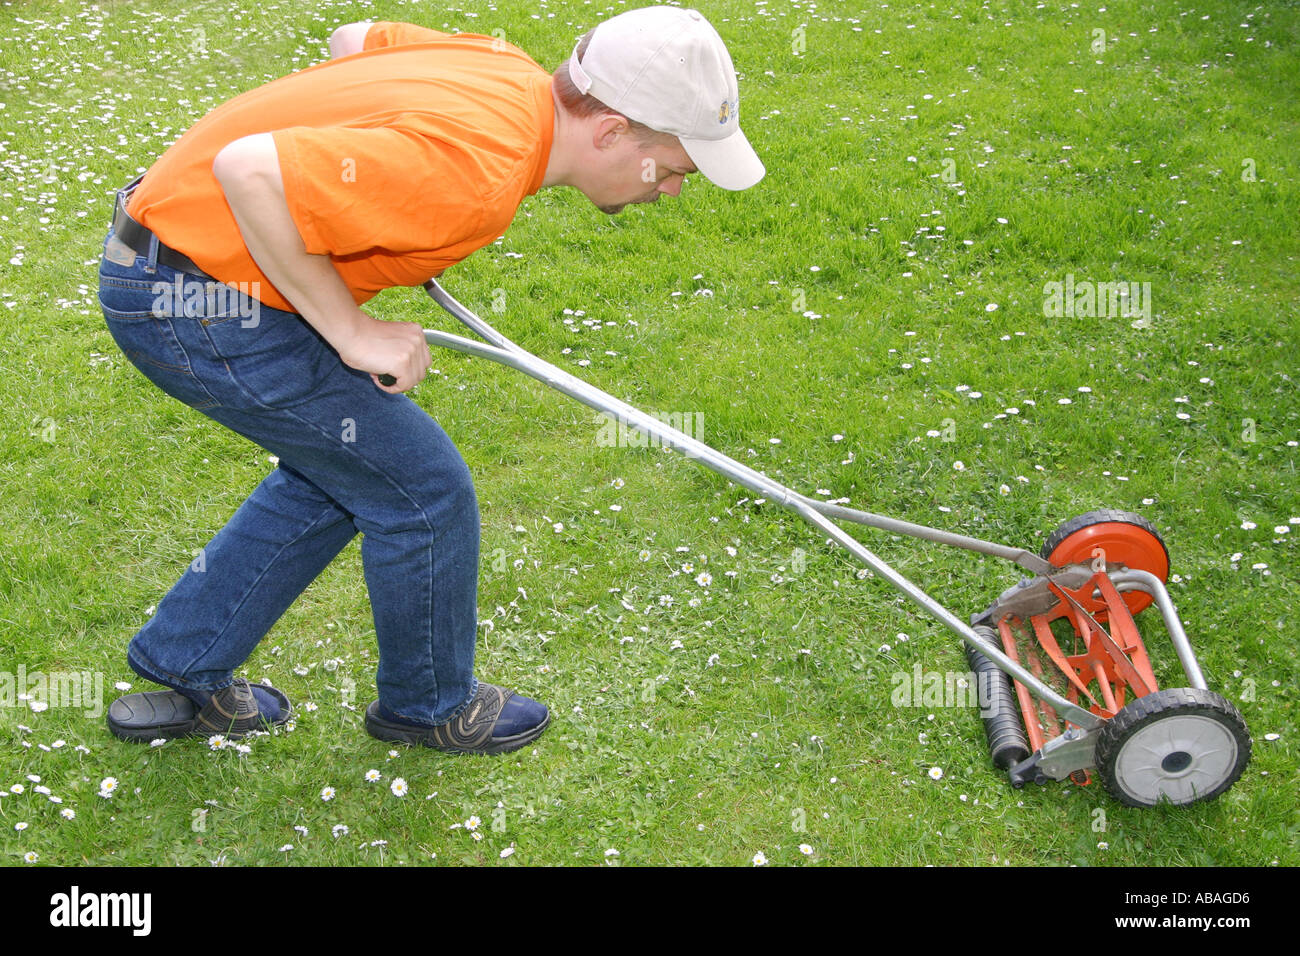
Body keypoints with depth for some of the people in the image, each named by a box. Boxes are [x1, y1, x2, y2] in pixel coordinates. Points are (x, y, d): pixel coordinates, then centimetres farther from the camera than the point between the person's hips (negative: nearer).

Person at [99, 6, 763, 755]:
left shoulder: (514, 73, 0)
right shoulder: (476, 175, -28)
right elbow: (250, 170, -32)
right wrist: (351, 331, -20)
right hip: (196, 303, -9)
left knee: (337, 474, 22)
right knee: (424, 488, 1)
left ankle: (184, 667, 34)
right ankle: (431, 703, 26)